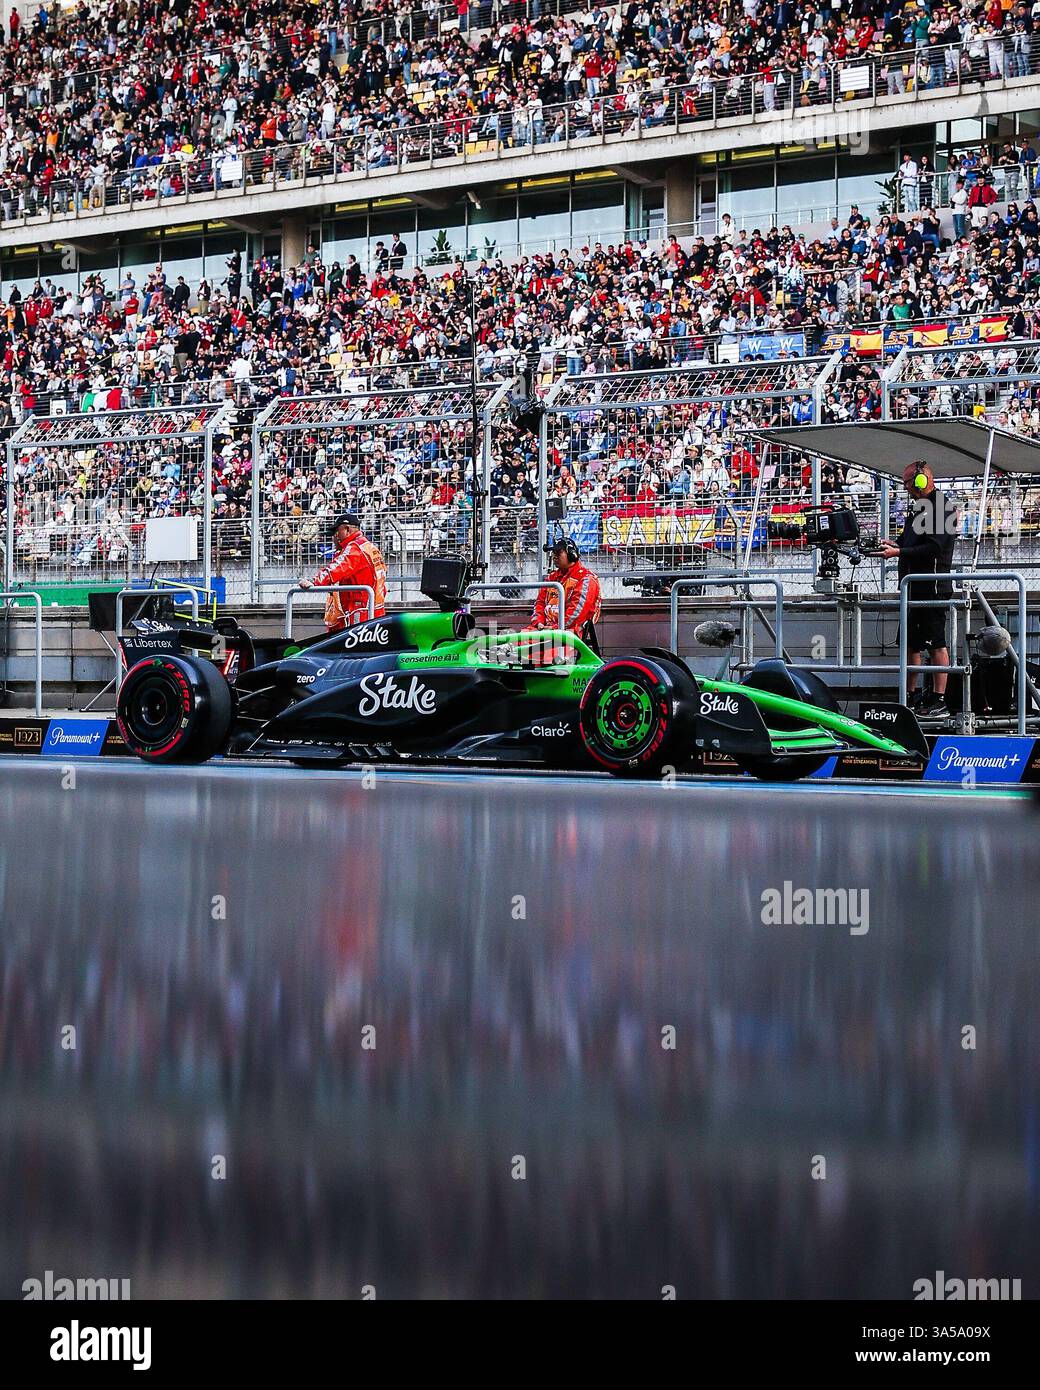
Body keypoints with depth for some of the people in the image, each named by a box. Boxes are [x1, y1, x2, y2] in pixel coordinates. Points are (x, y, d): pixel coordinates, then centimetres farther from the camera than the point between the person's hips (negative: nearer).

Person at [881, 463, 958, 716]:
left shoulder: (943, 506, -11)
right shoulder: (917, 507, 19)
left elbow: (933, 548, -20)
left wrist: (899, 552, -18)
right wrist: (893, 544, 7)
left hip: (933, 587, -10)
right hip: (913, 586, 10)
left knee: (936, 643, -7)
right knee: (911, 643, 12)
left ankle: (939, 701, -5)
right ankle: (914, 697, 20)